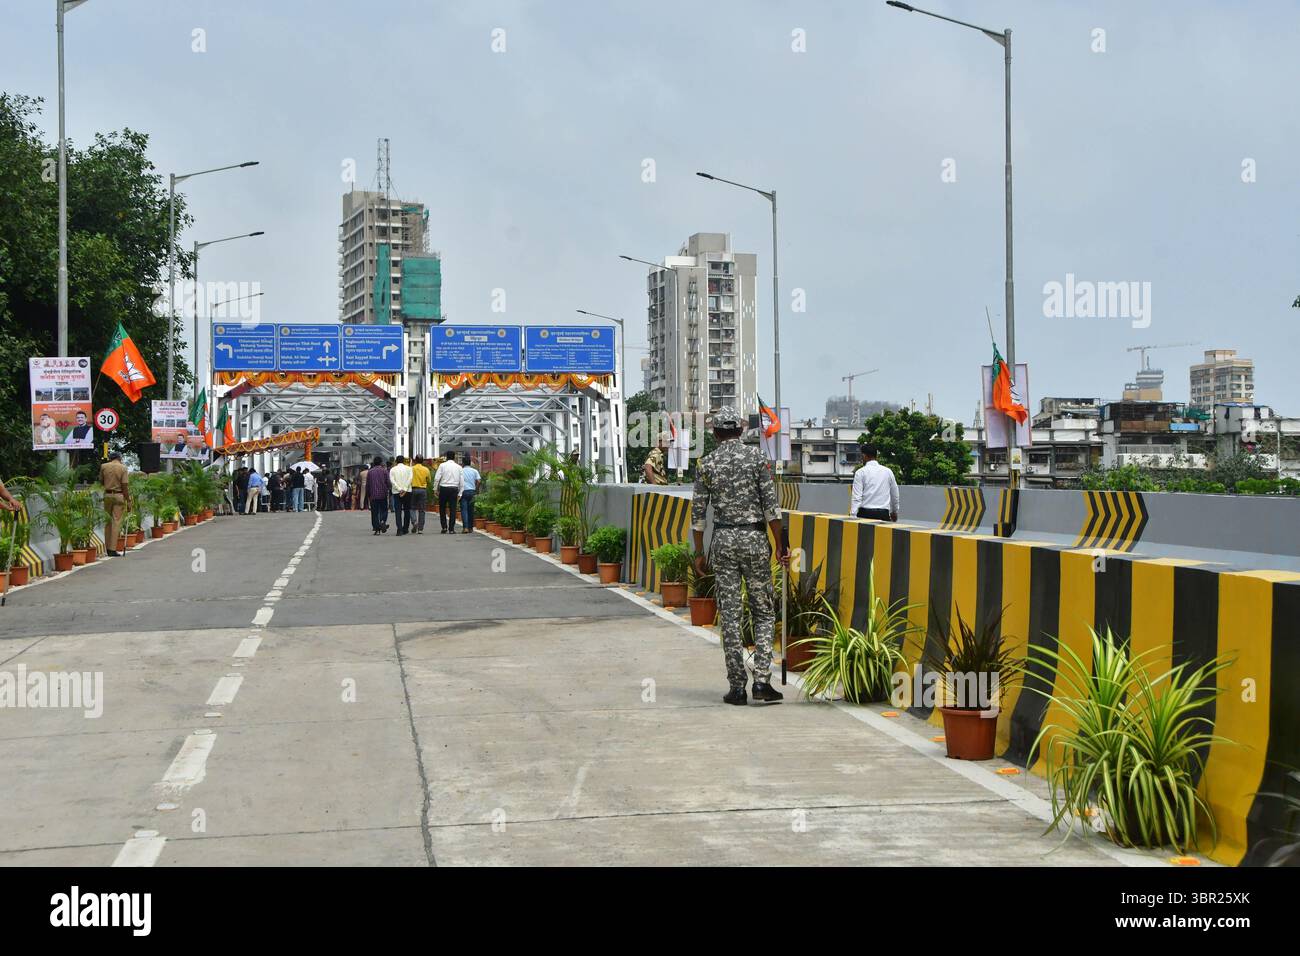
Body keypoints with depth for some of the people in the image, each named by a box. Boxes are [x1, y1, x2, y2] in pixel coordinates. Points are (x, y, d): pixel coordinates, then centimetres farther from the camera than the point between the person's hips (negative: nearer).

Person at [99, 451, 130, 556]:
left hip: (107, 495, 4)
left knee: (108, 521, 13)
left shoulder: (103, 466, 3)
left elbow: (101, 482, 11)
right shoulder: (123, 468, -7)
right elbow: (124, 485, -10)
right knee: (116, 522, -3)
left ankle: (107, 547, 17)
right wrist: (128, 500, -5)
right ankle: (113, 549, -6)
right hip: (119, 495, -4)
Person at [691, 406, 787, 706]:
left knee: (730, 615, 4)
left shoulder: (707, 463, 3)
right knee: (764, 611, 7)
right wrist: (779, 545, -1)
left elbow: (698, 512, 2)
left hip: (723, 540, 1)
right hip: (754, 538, -1)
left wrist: (699, 553, 9)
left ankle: (737, 687, 4)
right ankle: (762, 681, -5)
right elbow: (771, 505, -6)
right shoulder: (755, 456, -2)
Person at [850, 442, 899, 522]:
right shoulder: (888, 472, 9)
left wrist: (853, 516, -6)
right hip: (884, 514, 3)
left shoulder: (860, 473, -2)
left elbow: (856, 497, -7)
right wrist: (894, 512, 37)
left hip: (865, 513, -3)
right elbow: (895, 495, 20)